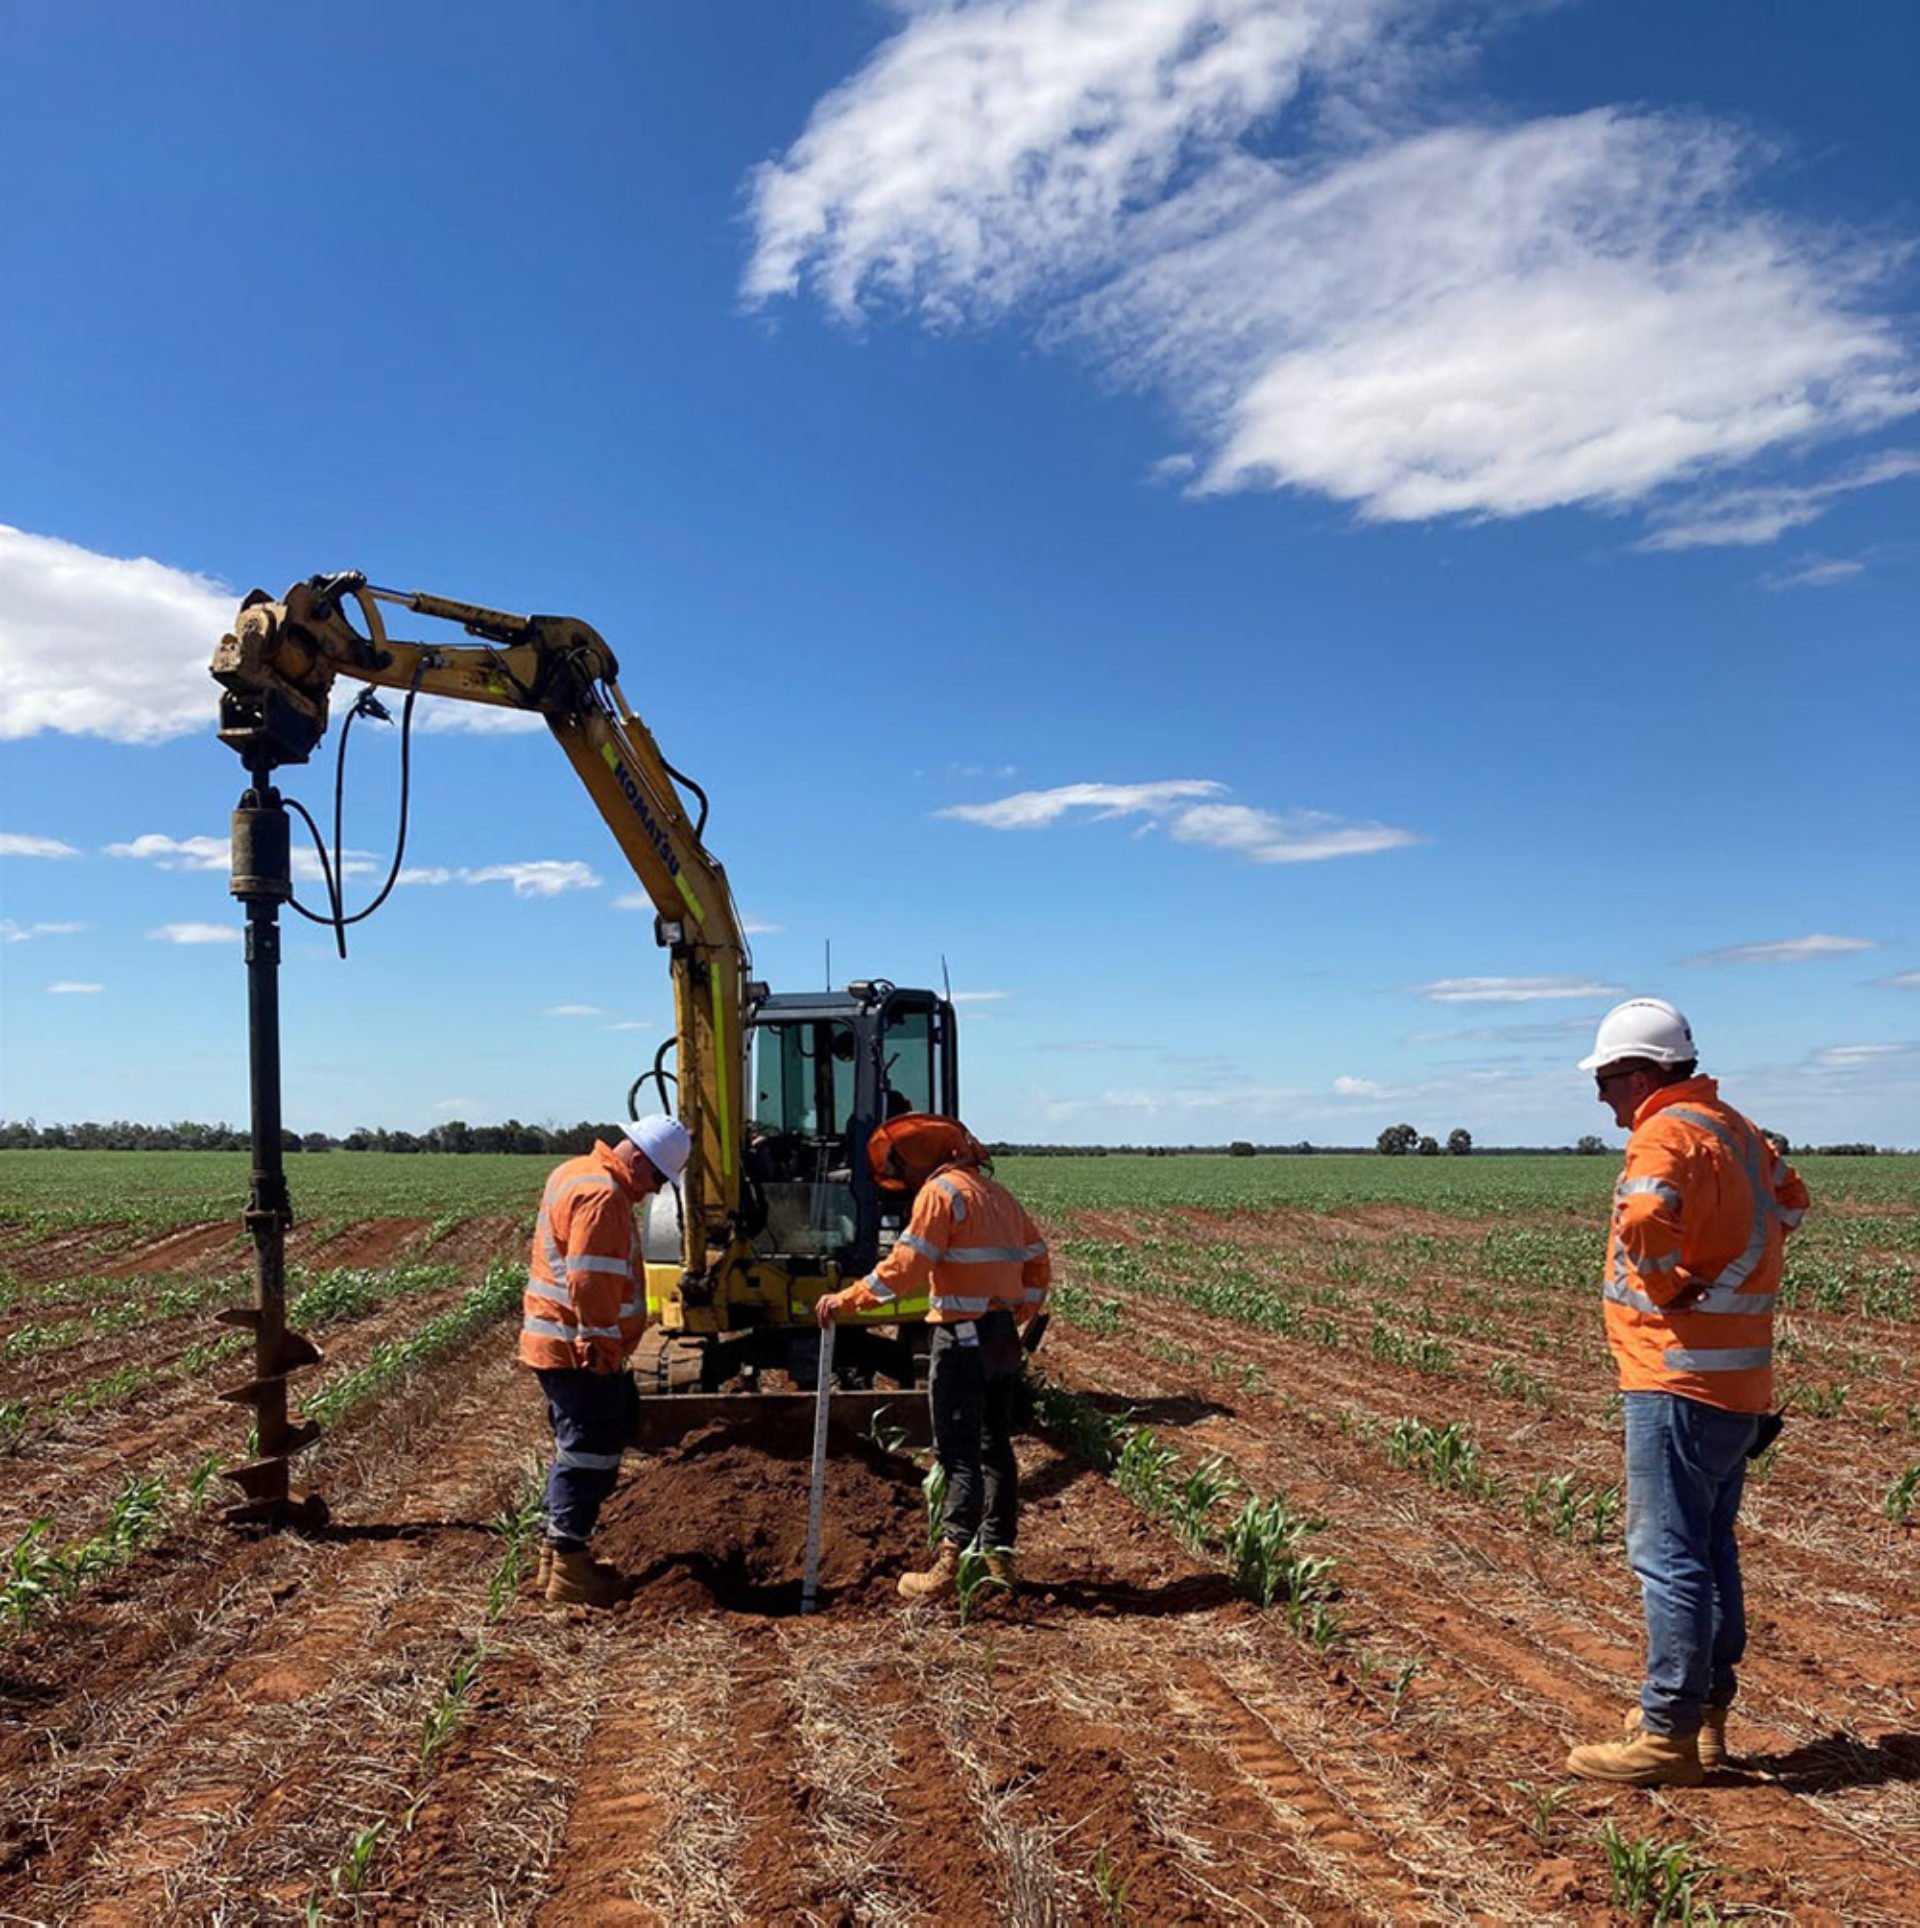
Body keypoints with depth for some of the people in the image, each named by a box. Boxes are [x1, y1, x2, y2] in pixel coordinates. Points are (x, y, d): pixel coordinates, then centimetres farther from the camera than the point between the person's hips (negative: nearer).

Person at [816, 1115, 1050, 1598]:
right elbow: (1038, 1265, 18)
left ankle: (952, 1558, -9)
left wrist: (846, 1300, -11)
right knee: (995, 1447, 14)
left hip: (962, 1336, -8)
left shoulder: (942, 1191, -10)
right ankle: (998, 1554, 20)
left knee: (959, 1451, -7)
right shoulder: (999, 1196, 16)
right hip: (1003, 1337, 8)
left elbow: (904, 1266, -17)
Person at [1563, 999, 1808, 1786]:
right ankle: (1705, 1717, 27)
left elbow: (1646, 1218, -38)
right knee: (1709, 1549, 17)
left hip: (1680, 1376, -10)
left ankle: (1667, 1736, 2)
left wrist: (1671, 1289, -20)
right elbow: (1789, 1198, 30)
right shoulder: (1735, 1128, 13)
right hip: (1736, 1378, 10)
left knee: (1669, 1553, -4)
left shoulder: (1668, 1136, -17)